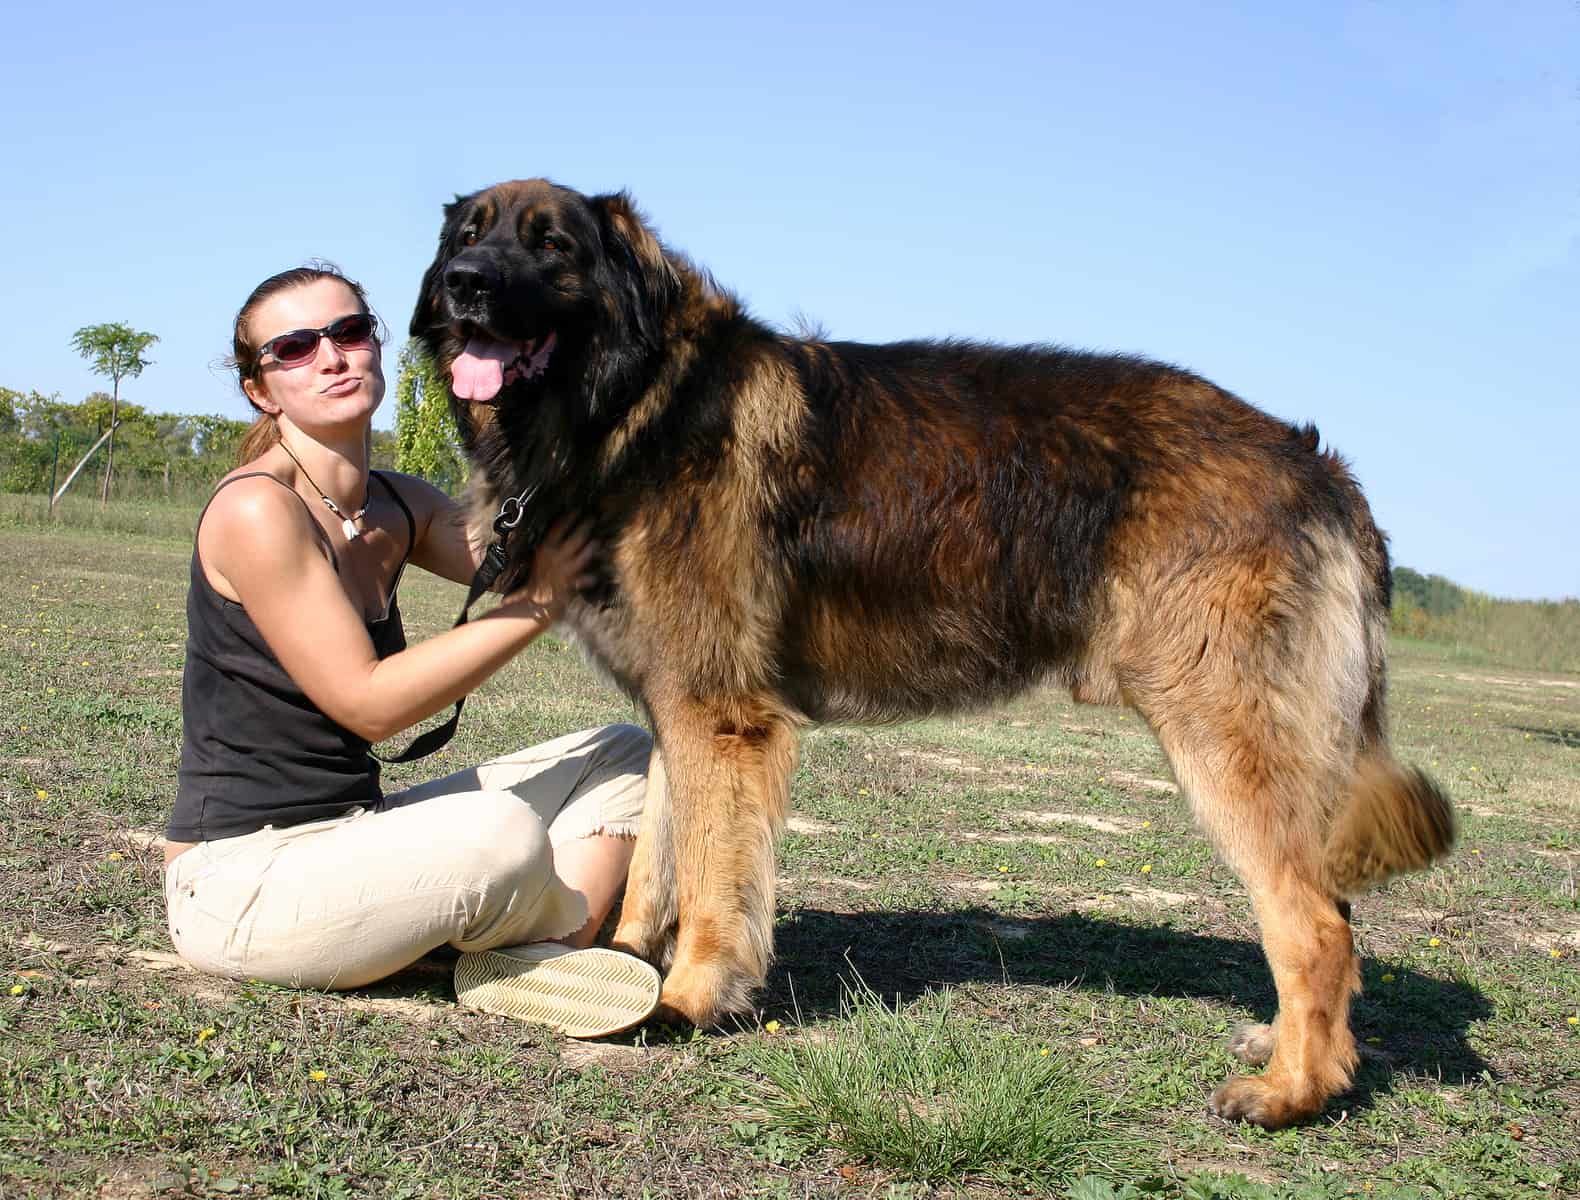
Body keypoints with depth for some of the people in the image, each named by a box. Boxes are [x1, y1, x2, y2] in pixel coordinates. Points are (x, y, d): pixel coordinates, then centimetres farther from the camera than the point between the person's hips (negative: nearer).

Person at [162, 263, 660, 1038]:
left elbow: (539, 563, -1)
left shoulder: (400, 507, 8)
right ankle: (568, 937, -2)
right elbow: (366, 702, -20)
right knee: (499, 833, -35)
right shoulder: (256, 510, -17)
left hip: (348, 840, 9)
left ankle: (528, 960, -15)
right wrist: (535, 605, -18)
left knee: (624, 755, 6)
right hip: (240, 881, -9)